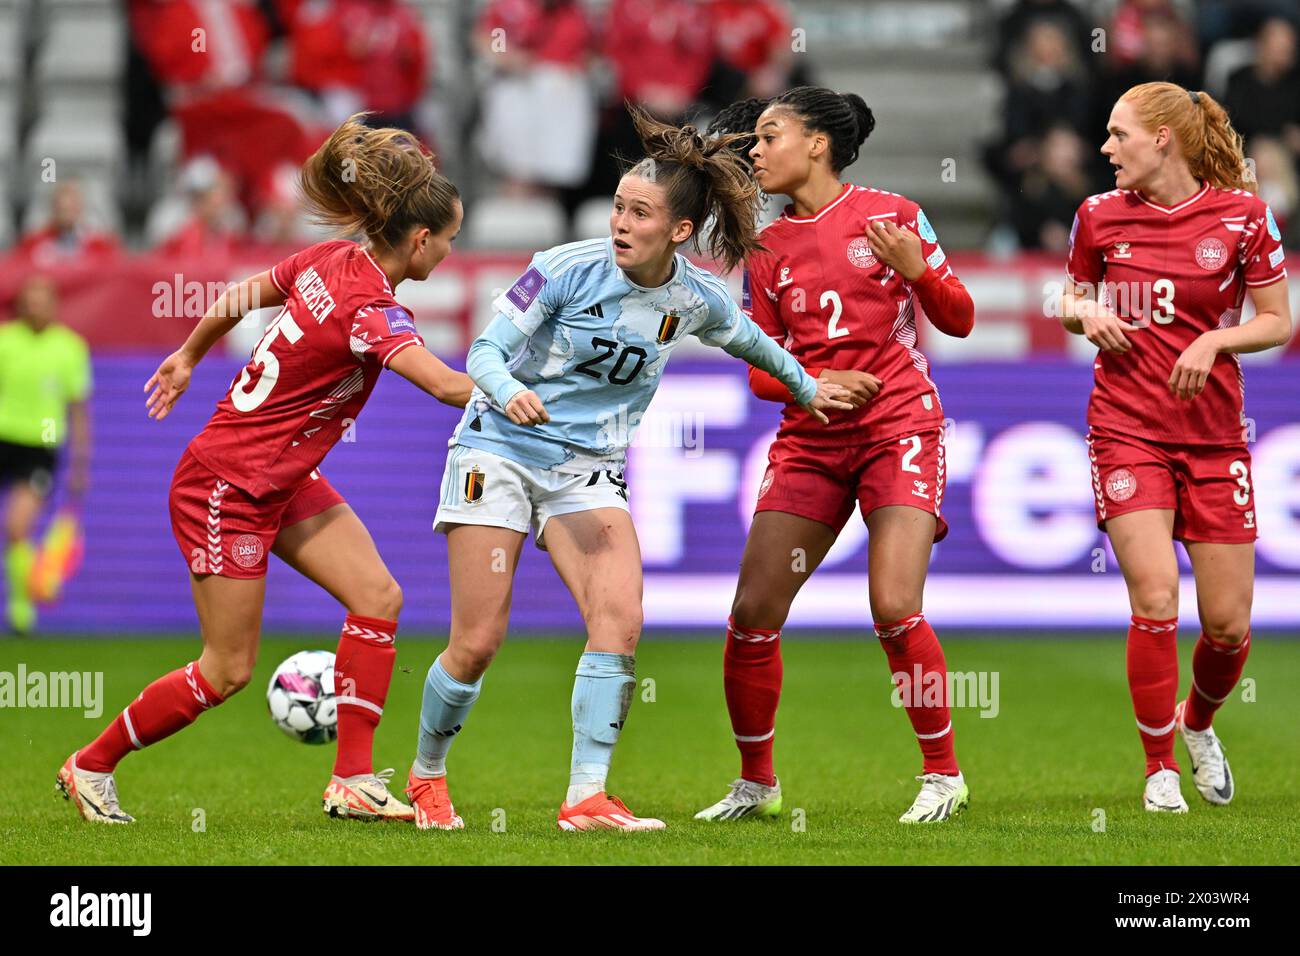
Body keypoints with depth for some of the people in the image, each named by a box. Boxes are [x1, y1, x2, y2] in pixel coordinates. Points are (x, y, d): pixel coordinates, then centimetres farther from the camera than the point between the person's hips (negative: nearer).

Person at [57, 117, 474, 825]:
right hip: (228, 488, -9)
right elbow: (447, 385, -43)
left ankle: (352, 781, 1)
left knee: (377, 596, -1)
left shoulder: (330, 261, -2)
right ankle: (90, 767, 19)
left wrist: (188, 356, 29)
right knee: (228, 670, 2)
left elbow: (242, 294, 14)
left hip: (284, 478, 9)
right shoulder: (369, 310, -28)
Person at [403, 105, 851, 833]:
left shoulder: (697, 300, -4)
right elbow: (486, 350, -14)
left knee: (620, 622, -19)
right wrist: (510, 392, -35)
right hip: (500, 449, -3)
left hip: (590, 469, 3)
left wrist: (804, 387, 32)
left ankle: (586, 798, -15)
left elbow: (745, 337, 20)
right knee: (479, 642, -7)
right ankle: (426, 777, 18)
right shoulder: (567, 269, -15)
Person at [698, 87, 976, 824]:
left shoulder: (890, 215, -2)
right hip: (811, 440, 4)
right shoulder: (767, 249, 9)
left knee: (895, 608, -17)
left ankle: (945, 775, -1)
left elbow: (959, 319, 2)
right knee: (752, 612, -3)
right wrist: (815, 382, -9)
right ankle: (757, 783, 13)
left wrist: (917, 270, -17)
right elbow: (762, 370, 11)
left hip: (900, 430, -4)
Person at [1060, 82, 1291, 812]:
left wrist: (1215, 340, -17)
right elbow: (1072, 299, 17)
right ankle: (1160, 767, 1)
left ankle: (1199, 722, 33)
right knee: (1155, 598, -16)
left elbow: (1278, 322, 1)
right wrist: (1085, 312, -6)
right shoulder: (1100, 215, 2)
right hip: (1127, 429, 0)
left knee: (1229, 622, 0)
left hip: (1214, 435, 0)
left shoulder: (1241, 214, -4)